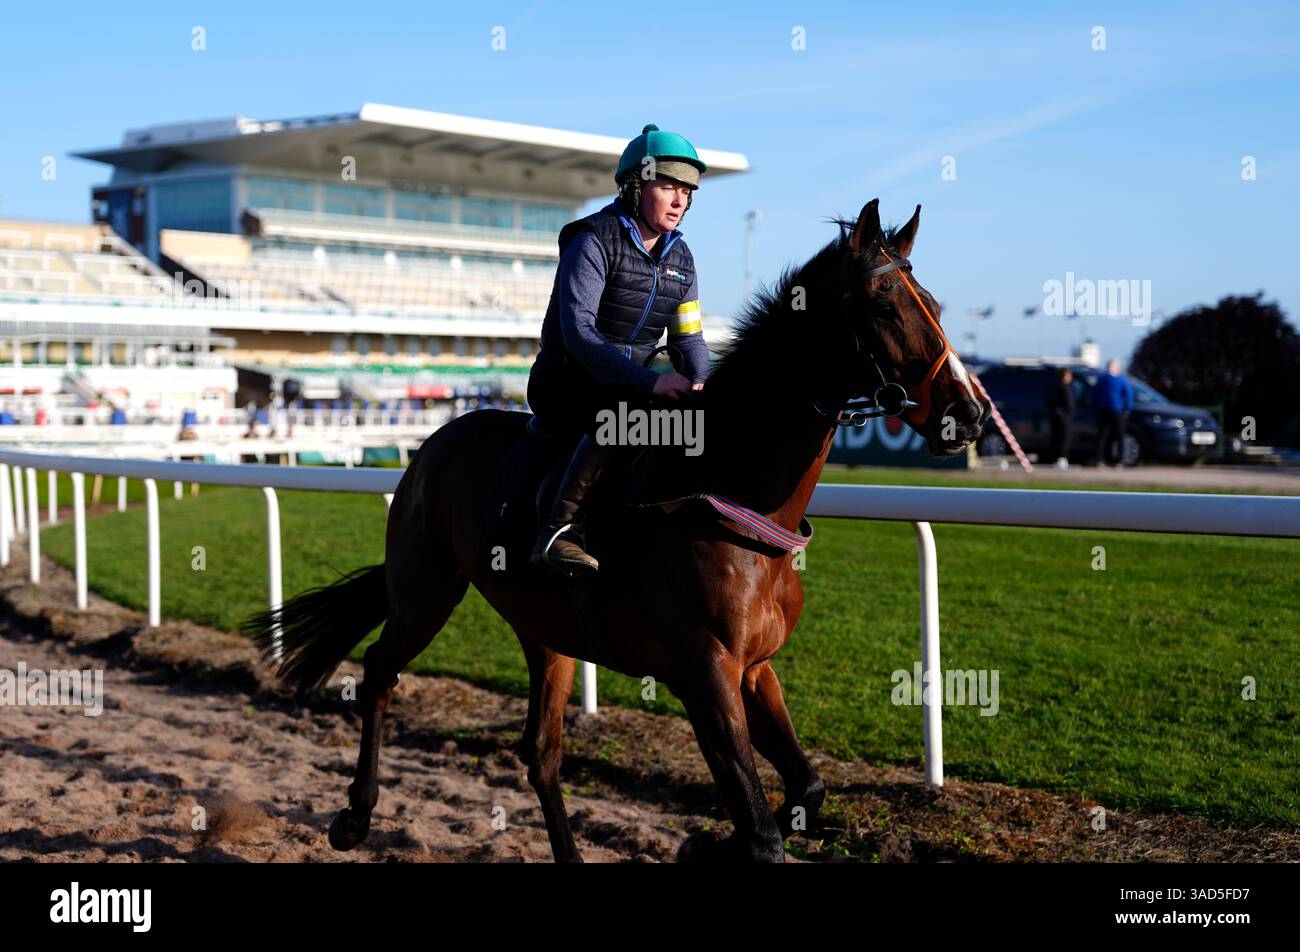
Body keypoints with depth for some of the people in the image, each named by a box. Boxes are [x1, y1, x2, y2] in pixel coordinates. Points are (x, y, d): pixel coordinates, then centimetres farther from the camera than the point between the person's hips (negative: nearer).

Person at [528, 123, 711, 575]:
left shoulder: (680, 257, 11)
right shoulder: (596, 240, -12)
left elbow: (689, 338, 11)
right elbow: (577, 330, -24)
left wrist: (699, 385, -13)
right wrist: (649, 381, -34)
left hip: (631, 384, 8)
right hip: (565, 385, -7)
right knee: (628, 409, -38)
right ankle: (559, 531, -36)